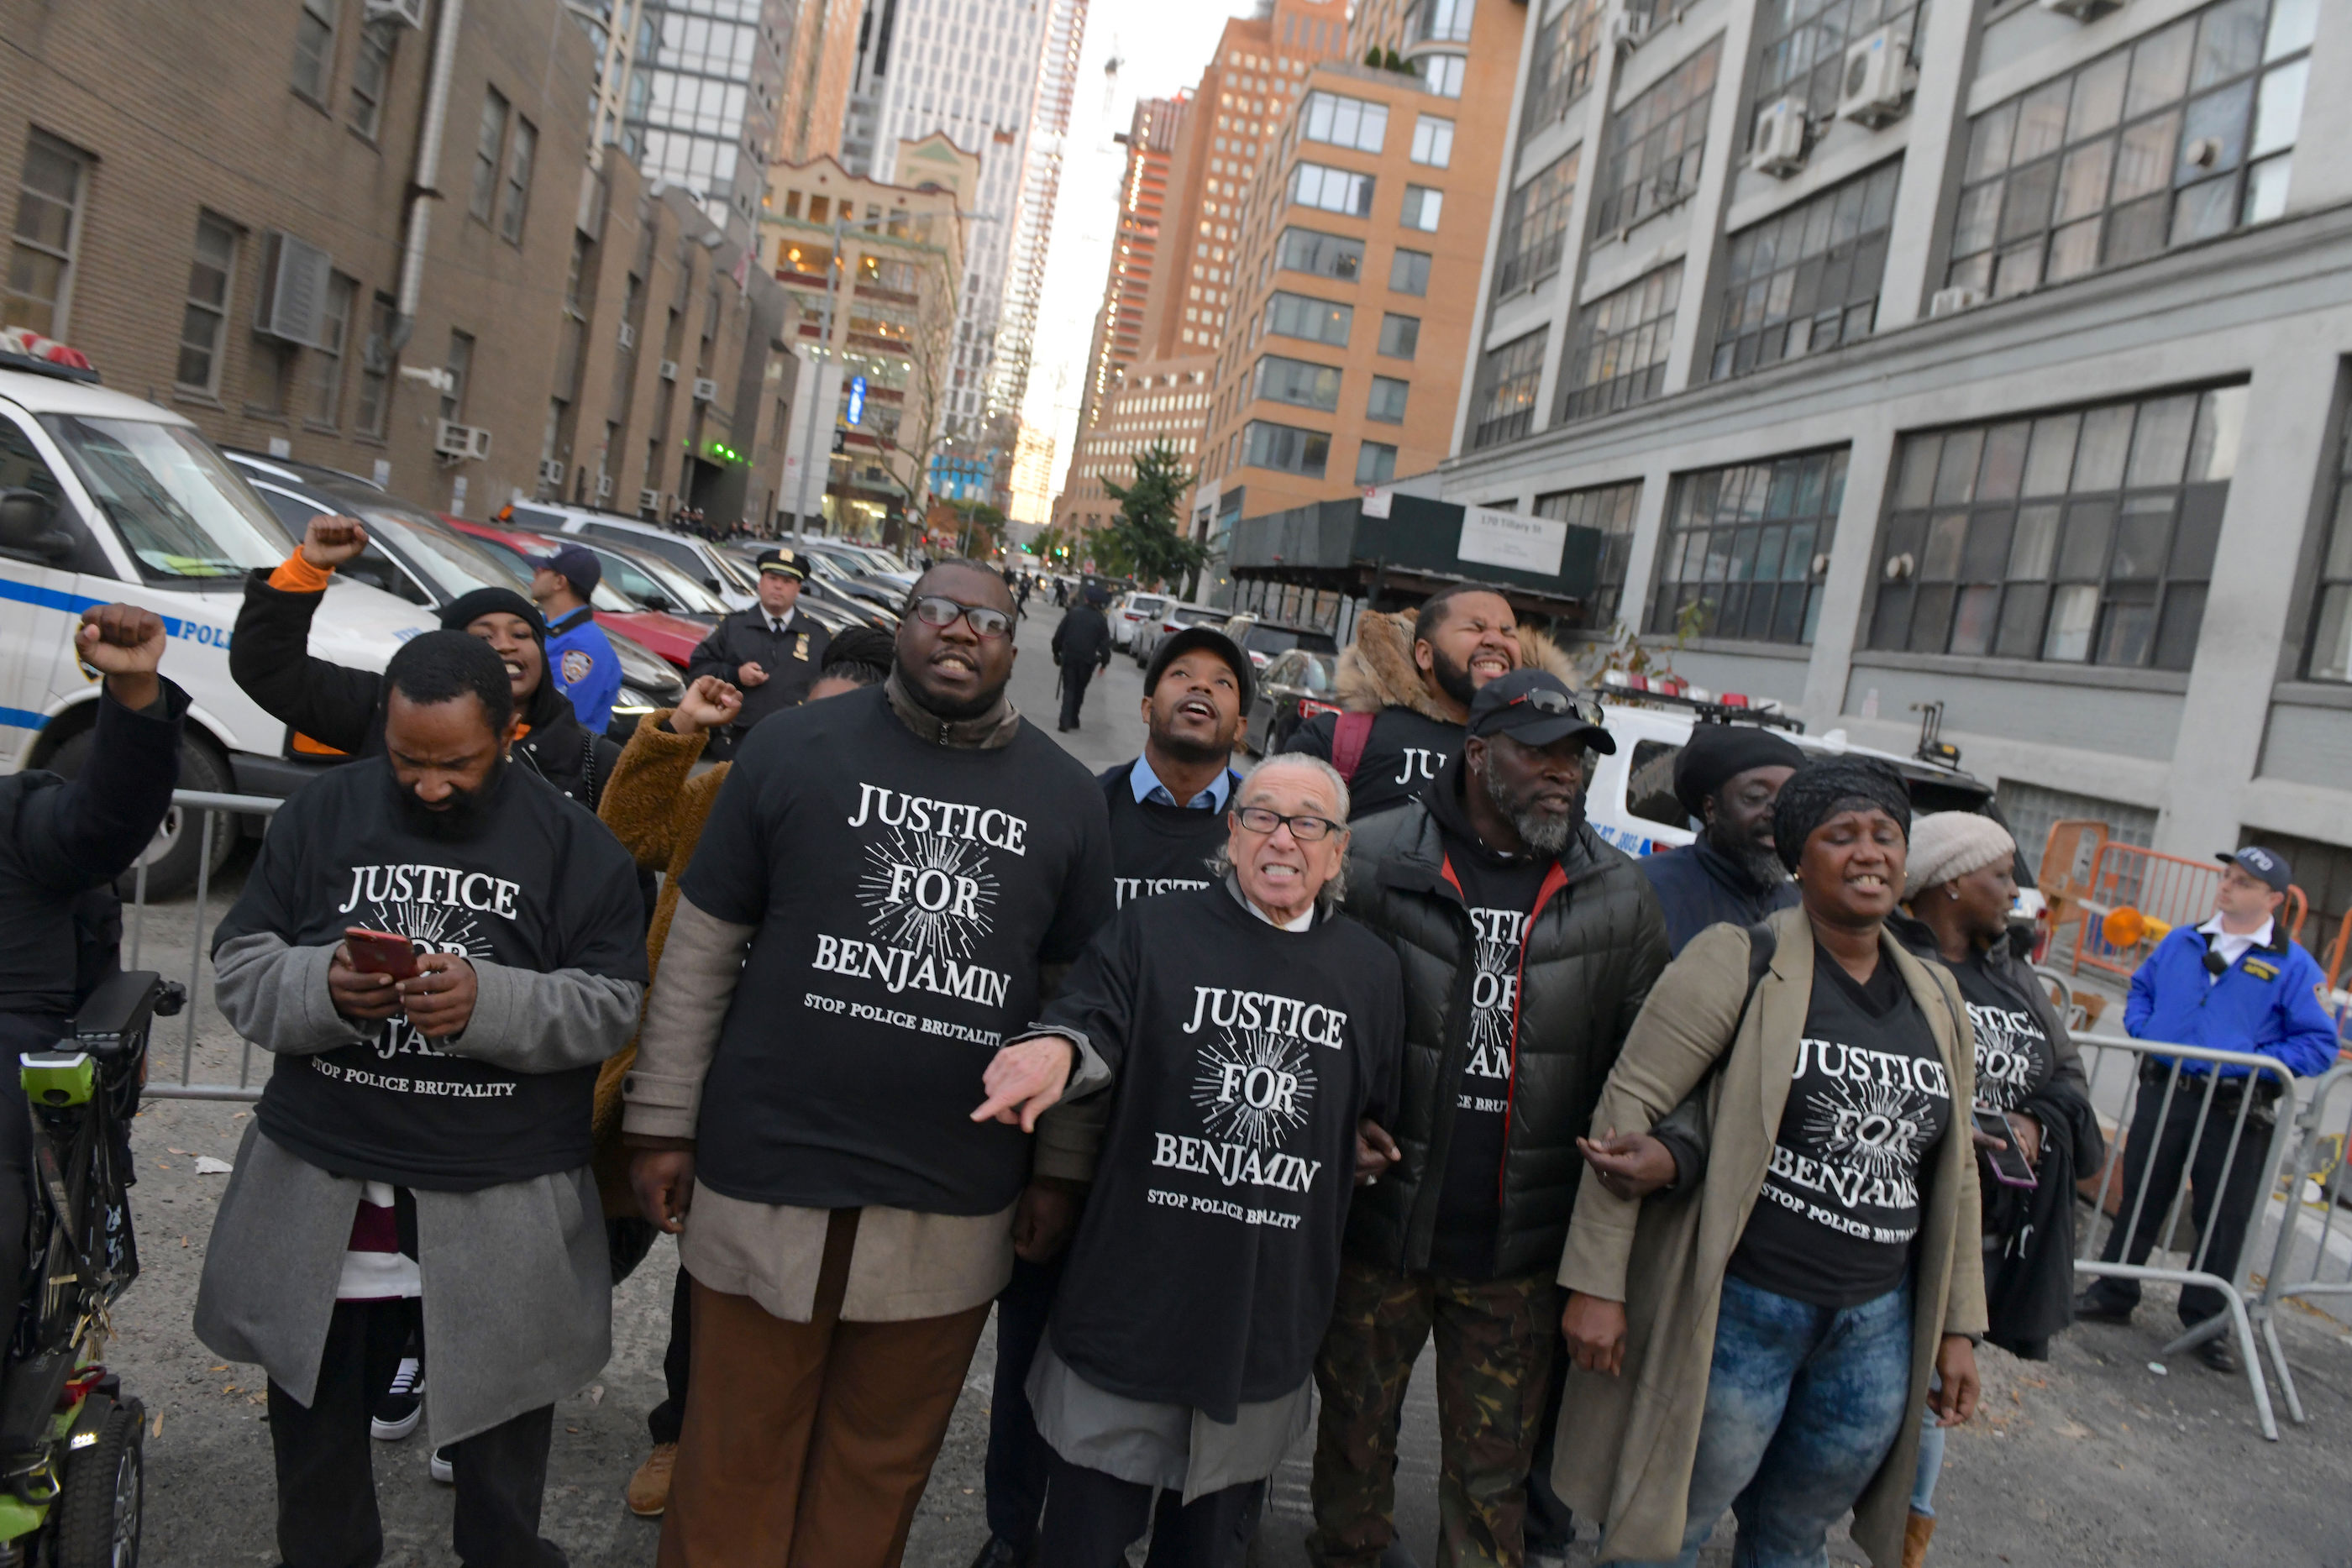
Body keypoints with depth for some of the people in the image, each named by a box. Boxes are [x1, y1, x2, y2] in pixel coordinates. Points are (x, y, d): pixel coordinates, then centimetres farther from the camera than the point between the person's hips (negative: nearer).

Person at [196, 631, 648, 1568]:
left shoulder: (572, 843, -5)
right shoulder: (321, 814, 2)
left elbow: (612, 1006, -8)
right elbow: (239, 966, 2)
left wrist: (491, 1001, -25)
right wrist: (322, 988, -20)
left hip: (501, 1199, -2)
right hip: (321, 1183, 3)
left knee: (499, 1446, 13)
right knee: (316, 1421, 21)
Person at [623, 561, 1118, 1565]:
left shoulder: (1067, 796, 4)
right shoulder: (791, 748, -1)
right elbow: (700, 952, 2)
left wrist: (1061, 1168, 7)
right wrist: (663, 1124, 1)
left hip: (952, 1211, 1)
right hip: (767, 1182, -1)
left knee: (880, 1469, 16)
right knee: (736, 1464, 14)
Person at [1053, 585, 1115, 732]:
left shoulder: (1074, 613, -1)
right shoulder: (1100, 621, -4)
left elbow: (1059, 635, 1)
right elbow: (1104, 644, -4)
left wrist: (1056, 653, 13)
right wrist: (1104, 662, 9)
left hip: (1068, 658, 0)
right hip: (1087, 661, 0)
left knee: (1069, 689, 3)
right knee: (1079, 690, 16)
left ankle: (1065, 722, -10)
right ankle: (1073, 720, 21)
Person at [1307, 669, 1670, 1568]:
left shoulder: (1620, 897, 1)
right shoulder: (1374, 859, -9)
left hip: (1518, 1252, 2)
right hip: (1378, 1222, -1)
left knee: (1493, 1470, 15)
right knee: (1356, 1430, 18)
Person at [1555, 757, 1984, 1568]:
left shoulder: (1937, 997, 9)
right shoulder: (1741, 962, -12)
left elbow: (1954, 1175, 17)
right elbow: (1628, 1108, -14)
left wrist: (1958, 1326, 16)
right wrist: (1596, 1283, -17)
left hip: (1877, 1327, 6)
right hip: (1737, 1311, -5)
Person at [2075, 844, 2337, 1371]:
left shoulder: (2294, 967, -4)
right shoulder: (2182, 942, 9)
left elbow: (2320, 1045, -5)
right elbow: (2140, 987, 23)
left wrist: (2254, 1062, -16)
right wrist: (2143, 1031, 4)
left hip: (2236, 1111, -3)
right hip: (2163, 1094, 3)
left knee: (2224, 1219, 5)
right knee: (2139, 1199, 11)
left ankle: (2206, 1321, 21)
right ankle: (2113, 1293, 24)